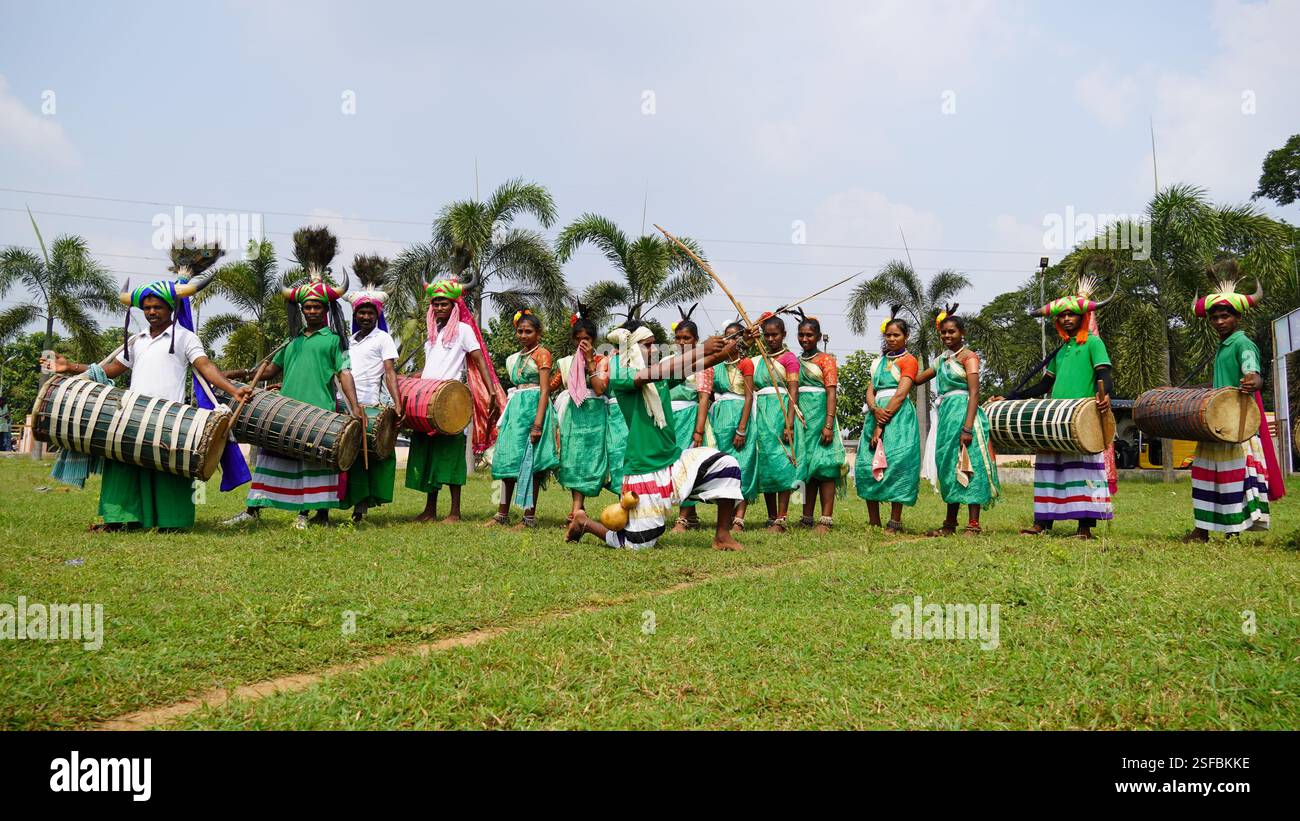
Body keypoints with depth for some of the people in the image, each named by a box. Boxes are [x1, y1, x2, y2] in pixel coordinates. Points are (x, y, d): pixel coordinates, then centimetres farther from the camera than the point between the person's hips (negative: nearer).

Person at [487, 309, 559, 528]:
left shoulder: (542, 354, -4)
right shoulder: (515, 357, 18)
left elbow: (545, 390, -11)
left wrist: (538, 423, -19)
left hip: (533, 407, -7)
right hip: (515, 409, 7)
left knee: (529, 461, -6)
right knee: (507, 459, 6)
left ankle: (530, 516, -2)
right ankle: (502, 513, 13)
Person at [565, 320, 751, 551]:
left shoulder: (661, 376, 7)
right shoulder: (619, 376, -12)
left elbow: (693, 367, -6)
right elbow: (653, 374, -29)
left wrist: (722, 355, -27)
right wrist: (702, 350, -35)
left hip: (675, 460, 6)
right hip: (644, 470, -6)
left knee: (726, 466, -13)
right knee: (637, 543, 0)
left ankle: (722, 536, -2)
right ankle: (583, 522, 26)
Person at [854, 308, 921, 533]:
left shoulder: (908, 360, 3)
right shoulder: (879, 361, 22)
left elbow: (900, 394, -9)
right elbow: (870, 390, 12)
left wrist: (881, 425, -15)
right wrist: (875, 410, -12)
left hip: (899, 416, -6)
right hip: (876, 414, 6)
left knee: (896, 464, -13)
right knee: (867, 464, -2)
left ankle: (895, 523, -12)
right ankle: (874, 523, 3)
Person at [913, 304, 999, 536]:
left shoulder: (968, 356, -5)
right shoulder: (942, 359, 18)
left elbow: (974, 393, -13)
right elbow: (917, 379, 23)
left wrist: (968, 427, -22)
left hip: (963, 411, -8)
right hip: (945, 413, 8)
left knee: (967, 465, -9)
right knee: (949, 466, 11)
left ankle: (973, 525, -8)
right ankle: (950, 524, 18)